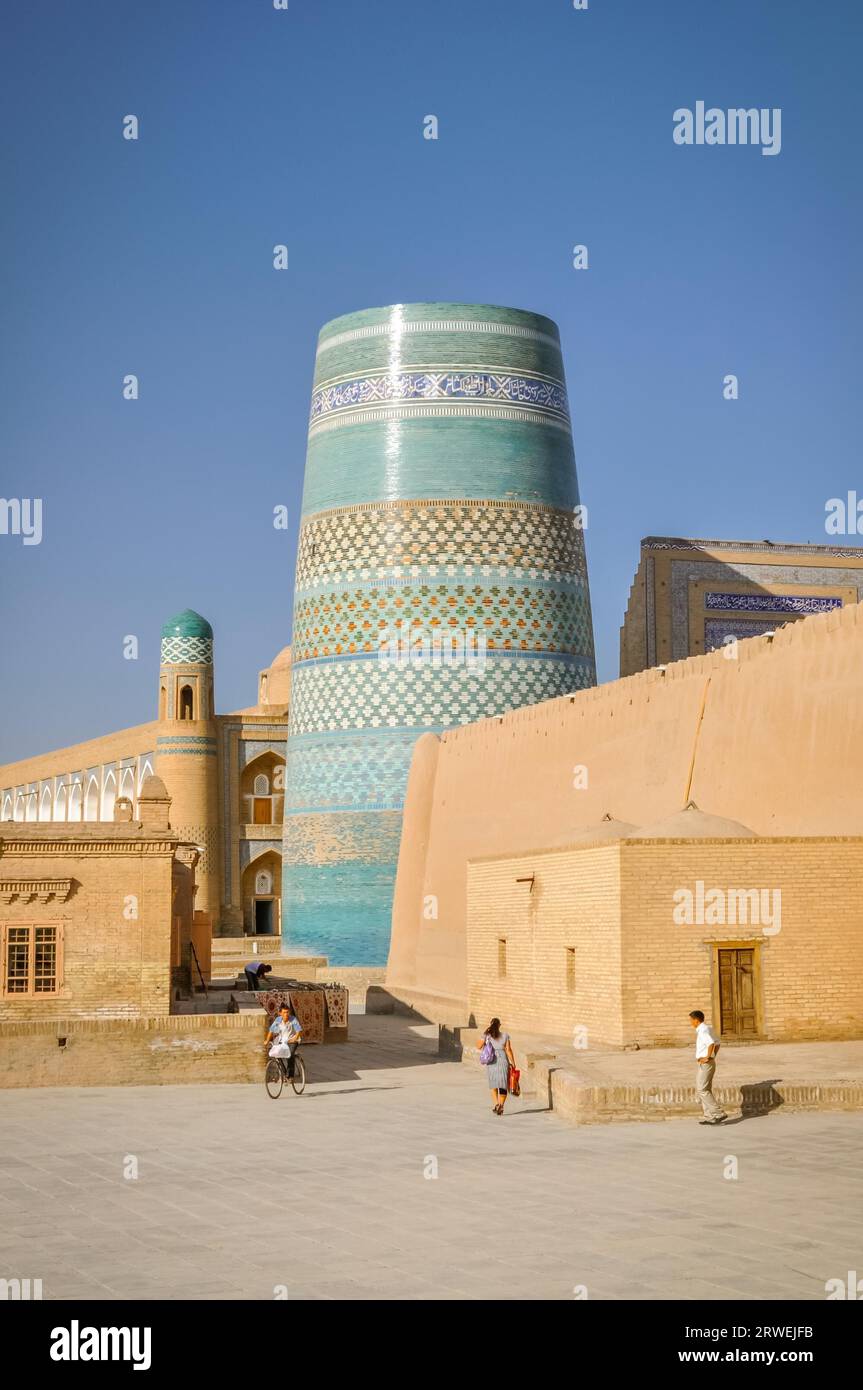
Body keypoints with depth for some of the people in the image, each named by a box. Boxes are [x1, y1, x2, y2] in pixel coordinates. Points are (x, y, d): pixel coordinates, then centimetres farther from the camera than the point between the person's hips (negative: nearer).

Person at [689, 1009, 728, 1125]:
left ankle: (719, 1113, -10)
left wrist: (708, 1057, -24)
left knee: (702, 1090, -8)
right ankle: (709, 1116, 16)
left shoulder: (703, 1030, -18)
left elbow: (711, 1043, -33)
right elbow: (717, 1043, 24)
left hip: (705, 1063, -10)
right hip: (706, 1063, 10)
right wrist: (713, 1056, 17)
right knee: (705, 1089, 13)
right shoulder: (708, 1028, 13)